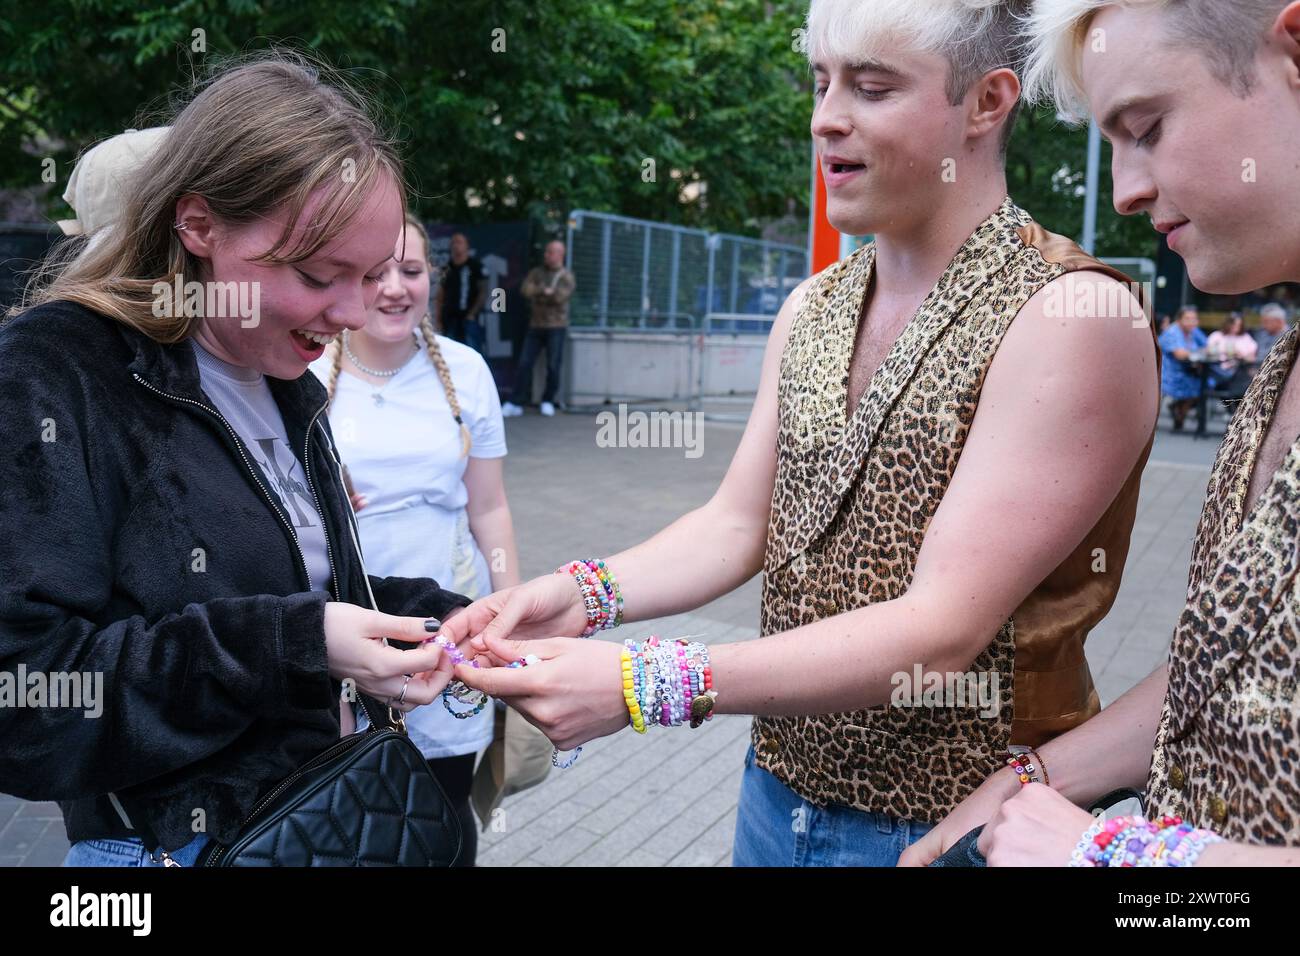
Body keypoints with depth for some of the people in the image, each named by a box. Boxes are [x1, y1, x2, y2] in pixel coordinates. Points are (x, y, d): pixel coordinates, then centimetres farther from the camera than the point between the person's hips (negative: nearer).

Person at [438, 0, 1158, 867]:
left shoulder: (1073, 316, -20)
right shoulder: (811, 309, 4)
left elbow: (942, 632, -26)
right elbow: (739, 523, 4)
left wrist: (645, 683, -31)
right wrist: (584, 594, -14)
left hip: (955, 829, -5)